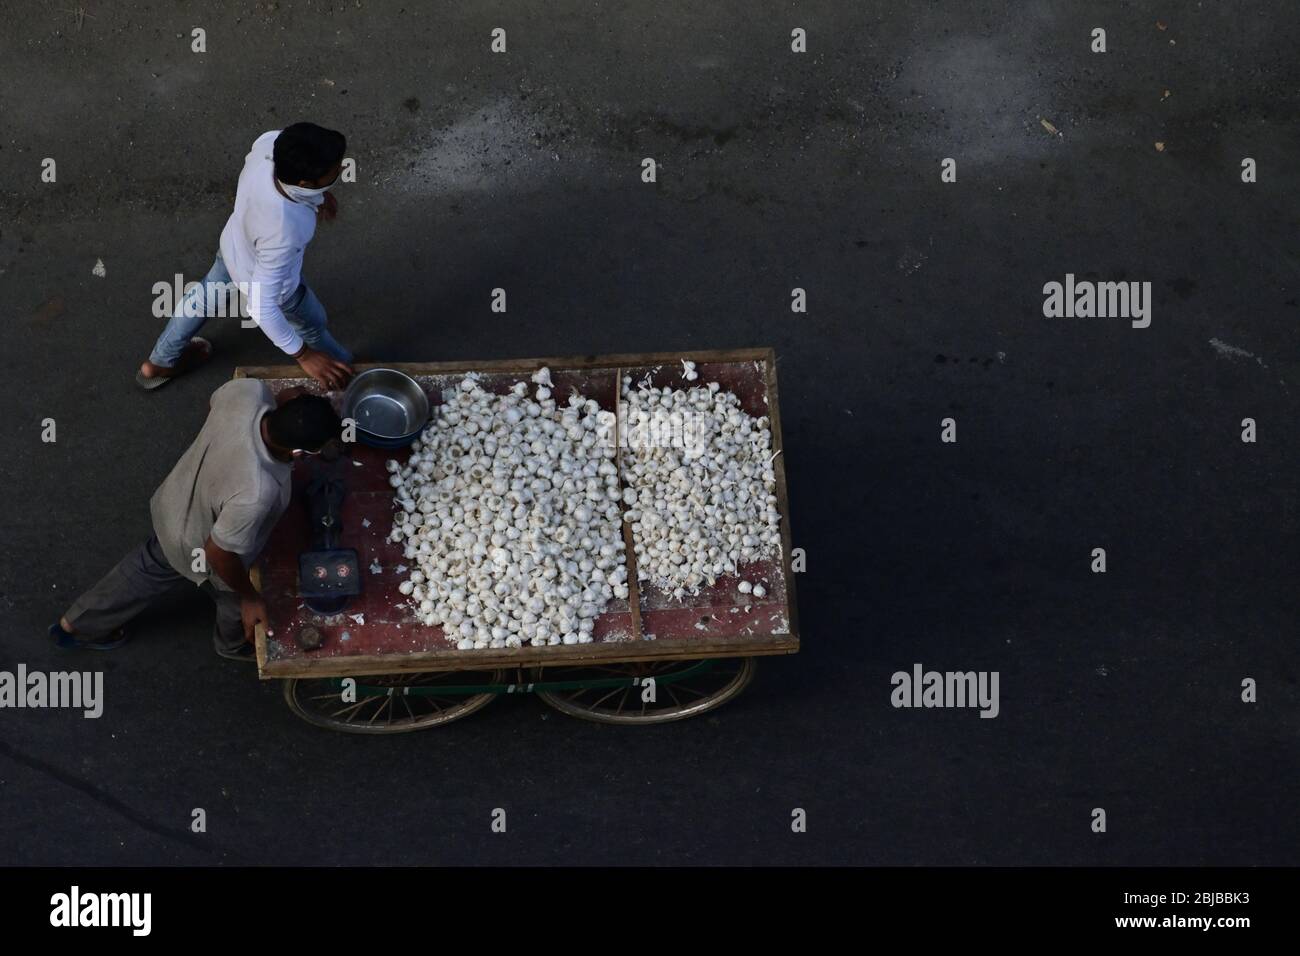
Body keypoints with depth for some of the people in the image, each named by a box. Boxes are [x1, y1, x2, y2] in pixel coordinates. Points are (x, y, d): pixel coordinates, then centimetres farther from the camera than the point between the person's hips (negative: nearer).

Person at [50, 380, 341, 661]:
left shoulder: (247, 390, -33)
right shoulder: (255, 494, -48)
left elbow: (216, 400, -5)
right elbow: (219, 552, -30)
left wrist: (284, 402, -3)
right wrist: (249, 596, -14)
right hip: (199, 550, -6)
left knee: (150, 567, 35)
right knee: (238, 602, 28)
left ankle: (78, 624, 58)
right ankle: (236, 644, 64)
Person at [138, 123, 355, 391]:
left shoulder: (271, 142, -35)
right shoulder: (282, 234, -49)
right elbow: (262, 305, -38)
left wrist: (318, 194, 7)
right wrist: (304, 356, -29)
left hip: (234, 242, 6)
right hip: (274, 286, -6)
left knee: (205, 296, 35)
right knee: (311, 325, 28)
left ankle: (159, 363, 60)